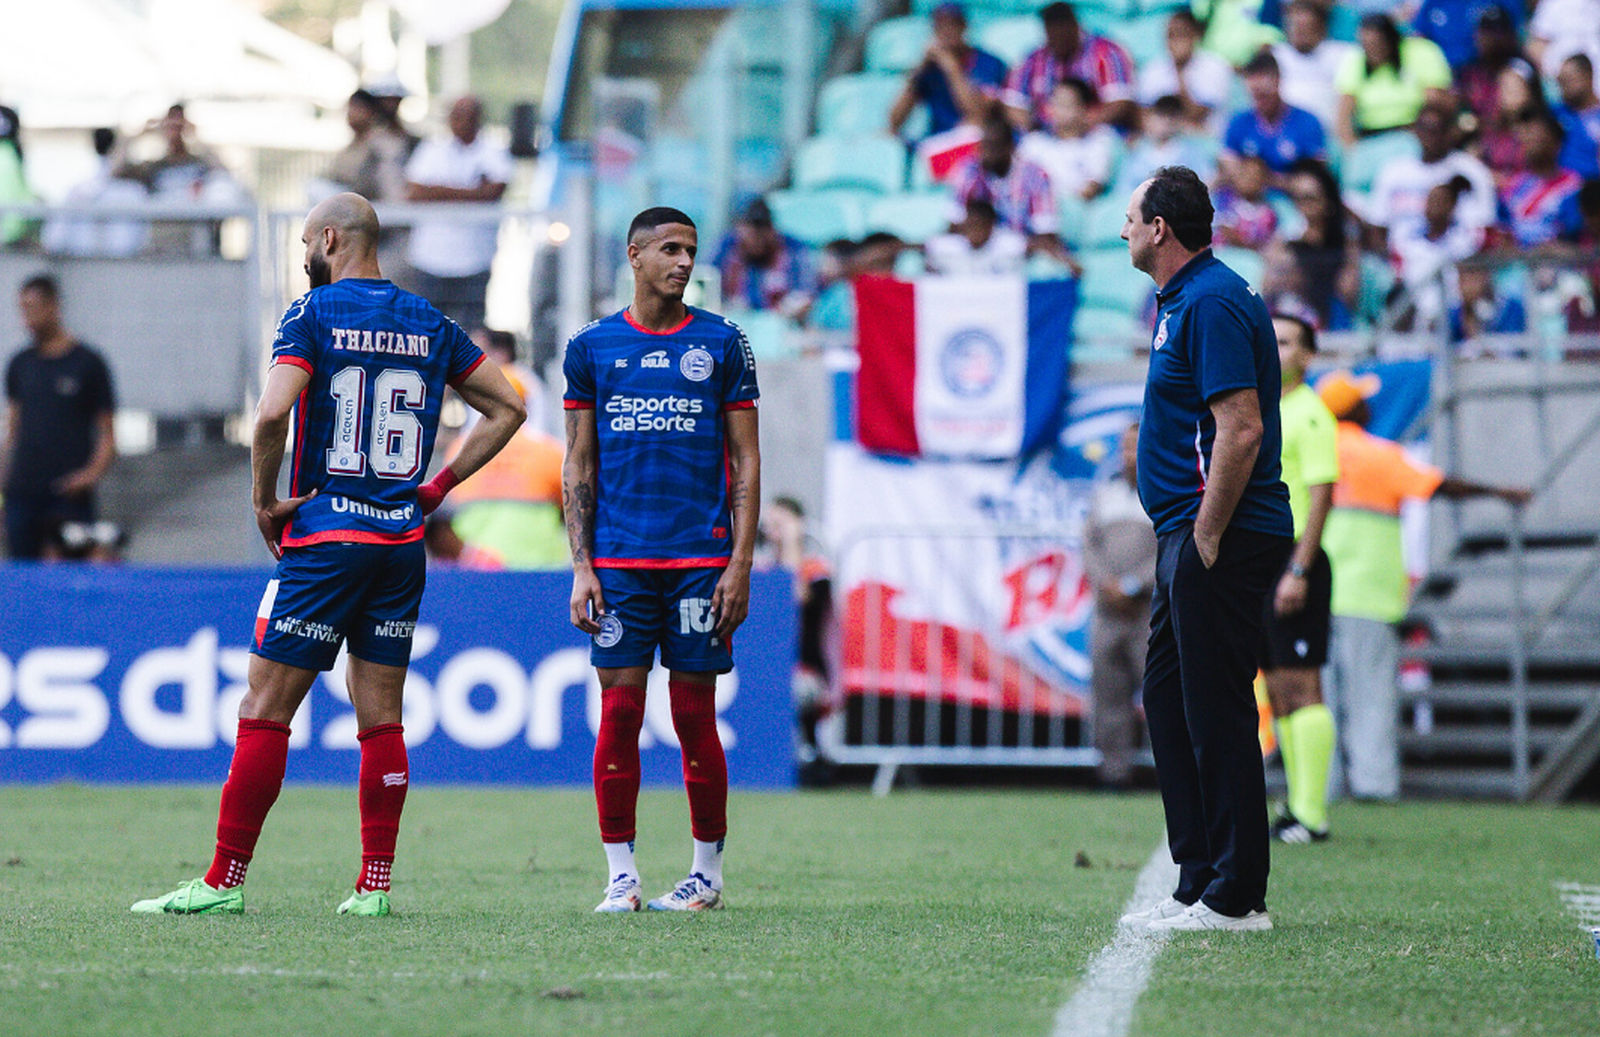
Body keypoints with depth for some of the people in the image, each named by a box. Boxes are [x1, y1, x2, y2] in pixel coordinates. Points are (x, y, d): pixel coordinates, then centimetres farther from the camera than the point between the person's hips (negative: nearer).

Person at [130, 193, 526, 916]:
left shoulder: (314, 314, -6)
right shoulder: (431, 325, 11)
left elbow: (273, 412, -20)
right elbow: (507, 408, 15)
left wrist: (263, 502, -7)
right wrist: (438, 485, 15)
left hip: (324, 538, -5)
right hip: (403, 543, 5)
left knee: (265, 710, -3)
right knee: (381, 717, 8)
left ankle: (223, 882, -4)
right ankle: (374, 885, 5)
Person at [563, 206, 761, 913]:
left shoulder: (722, 344, 6)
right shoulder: (593, 347, 8)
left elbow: (747, 462, 5)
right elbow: (579, 467, 10)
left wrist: (740, 564, -3)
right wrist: (581, 568, 1)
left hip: (700, 557, -1)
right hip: (619, 561, 1)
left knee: (695, 717, 0)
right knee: (618, 714, -2)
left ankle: (707, 874, 10)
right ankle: (620, 875, 4)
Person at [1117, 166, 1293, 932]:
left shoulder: (1212, 303, -15)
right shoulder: (1184, 300, 18)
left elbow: (1241, 430, -22)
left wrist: (1207, 539, -20)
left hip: (1222, 539, -11)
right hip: (1189, 536, 11)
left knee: (1215, 712, -8)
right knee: (1169, 700, 13)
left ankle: (1234, 897, -5)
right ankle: (1200, 883, 16)